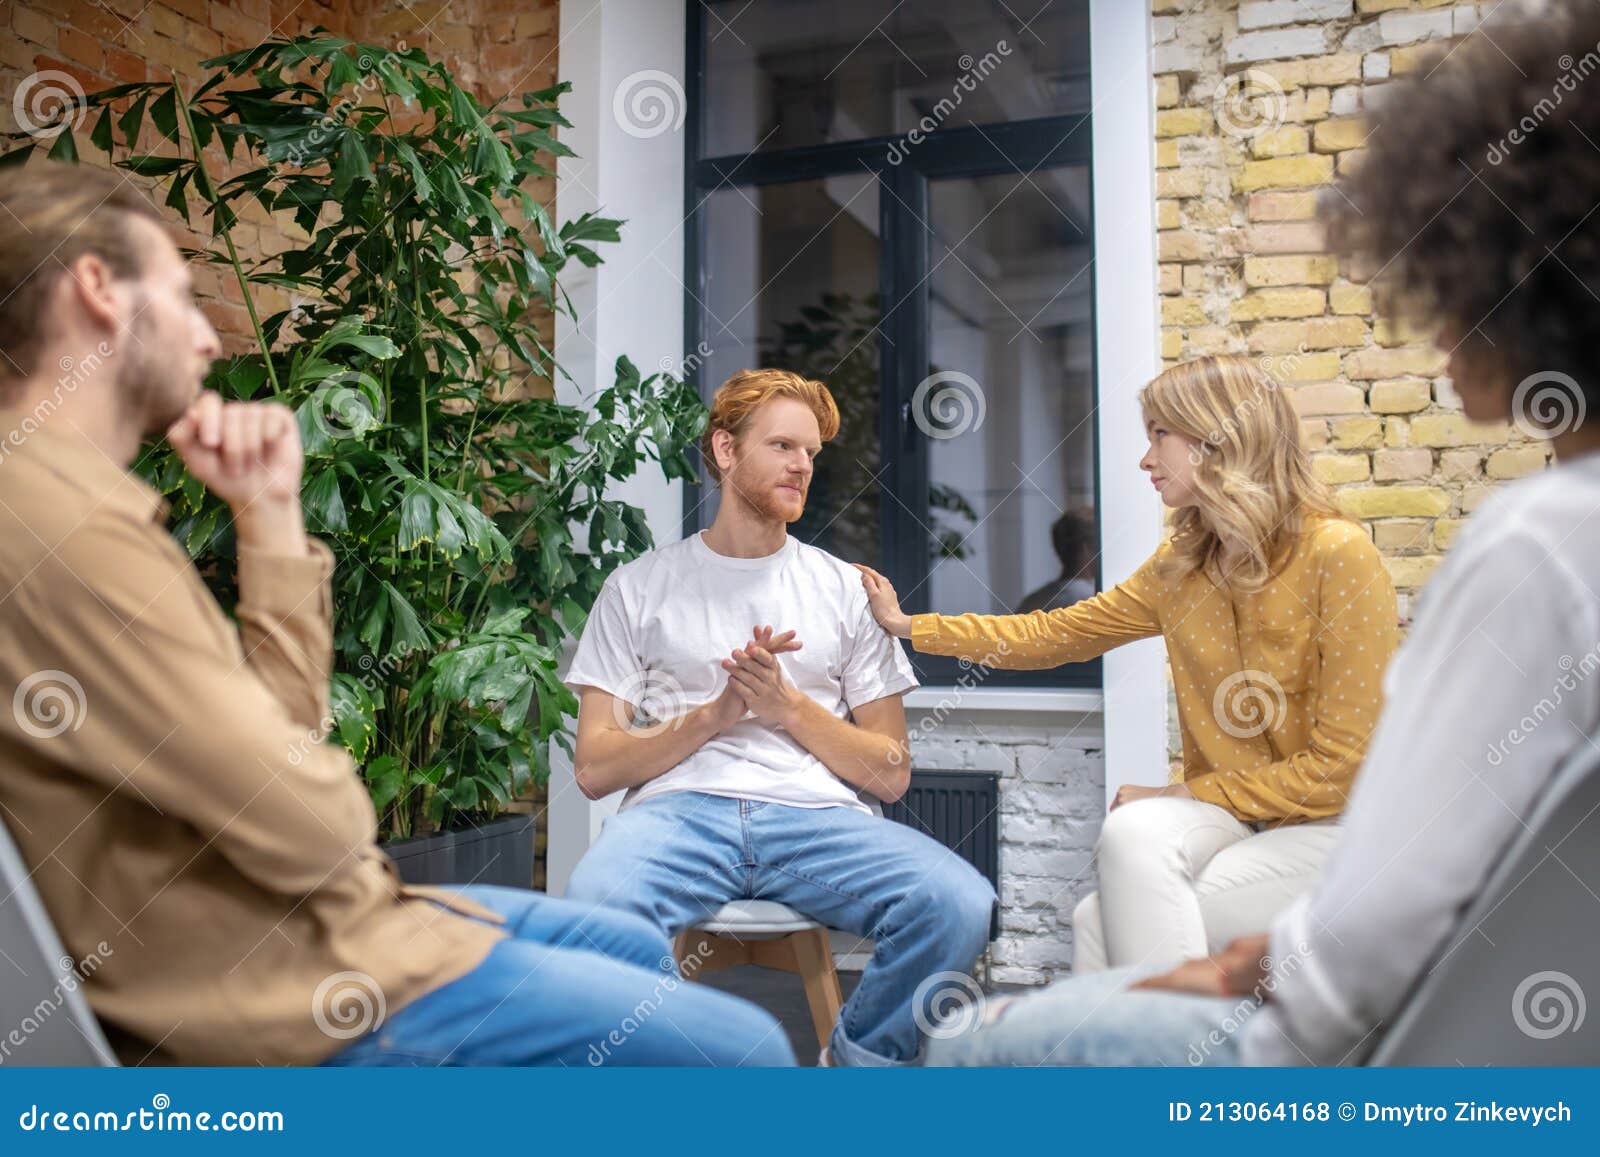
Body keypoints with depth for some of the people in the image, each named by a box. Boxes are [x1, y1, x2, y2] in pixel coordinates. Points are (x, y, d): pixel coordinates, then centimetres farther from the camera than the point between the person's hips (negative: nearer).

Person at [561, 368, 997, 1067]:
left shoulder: (846, 589, 20)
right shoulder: (641, 587, 16)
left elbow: (891, 774, 14)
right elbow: (594, 768, 7)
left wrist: (790, 706, -2)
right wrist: (714, 713, -6)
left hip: (821, 816, 2)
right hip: (679, 808, -1)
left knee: (961, 905, -28)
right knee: (598, 902, -36)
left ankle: (852, 1062, -4)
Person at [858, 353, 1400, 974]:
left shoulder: (1339, 555, -12)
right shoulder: (1179, 565, 7)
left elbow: (1342, 765, -14)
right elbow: (1054, 633, 15)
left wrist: (1187, 794, -13)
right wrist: (909, 625, 17)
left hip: (1328, 826, -5)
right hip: (1222, 813, 5)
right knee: (1130, 831, -28)